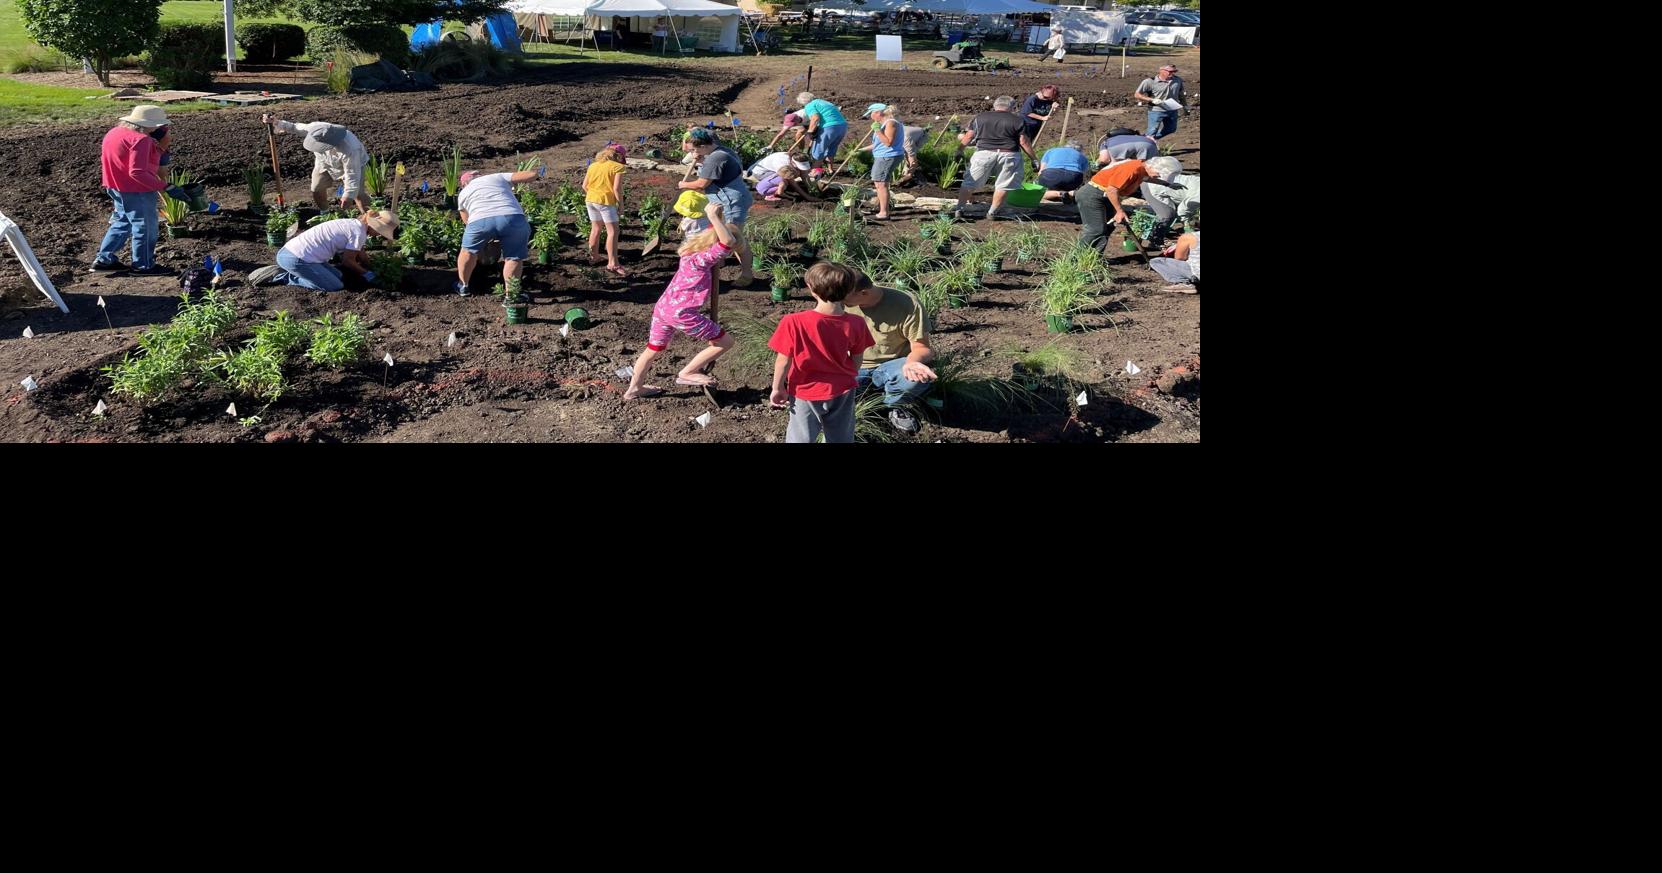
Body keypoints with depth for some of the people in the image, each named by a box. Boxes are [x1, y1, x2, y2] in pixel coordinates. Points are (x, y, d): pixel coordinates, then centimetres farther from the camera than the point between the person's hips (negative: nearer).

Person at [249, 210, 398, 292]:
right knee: (335, 287, -9)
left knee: (337, 275, 14)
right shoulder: (359, 232, -13)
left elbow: (359, 254, 25)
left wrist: (372, 269, 24)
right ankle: (283, 277, -3)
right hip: (296, 259, -10)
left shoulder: (353, 224, 16)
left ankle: (282, 273, 13)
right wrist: (368, 274, 7)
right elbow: (347, 261, -5)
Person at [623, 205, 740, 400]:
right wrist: (713, 217, -32)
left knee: (654, 350, 27)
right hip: (682, 313, -9)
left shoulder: (693, 253, 11)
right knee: (726, 341, 2)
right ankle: (687, 373, 9)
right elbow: (727, 242, -33)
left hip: (663, 308, 9)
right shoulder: (703, 259, -17)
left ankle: (634, 389, 41)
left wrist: (715, 218, 14)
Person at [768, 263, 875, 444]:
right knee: (841, 438, 23)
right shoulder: (855, 324, -17)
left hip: (806, 393, -2)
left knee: (800, 438, 18)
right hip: (842, 391, 2)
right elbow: (856, 360, -3)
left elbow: (783, 361, -16)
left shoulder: (793, 323, -25)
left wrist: (778, 388, 1)